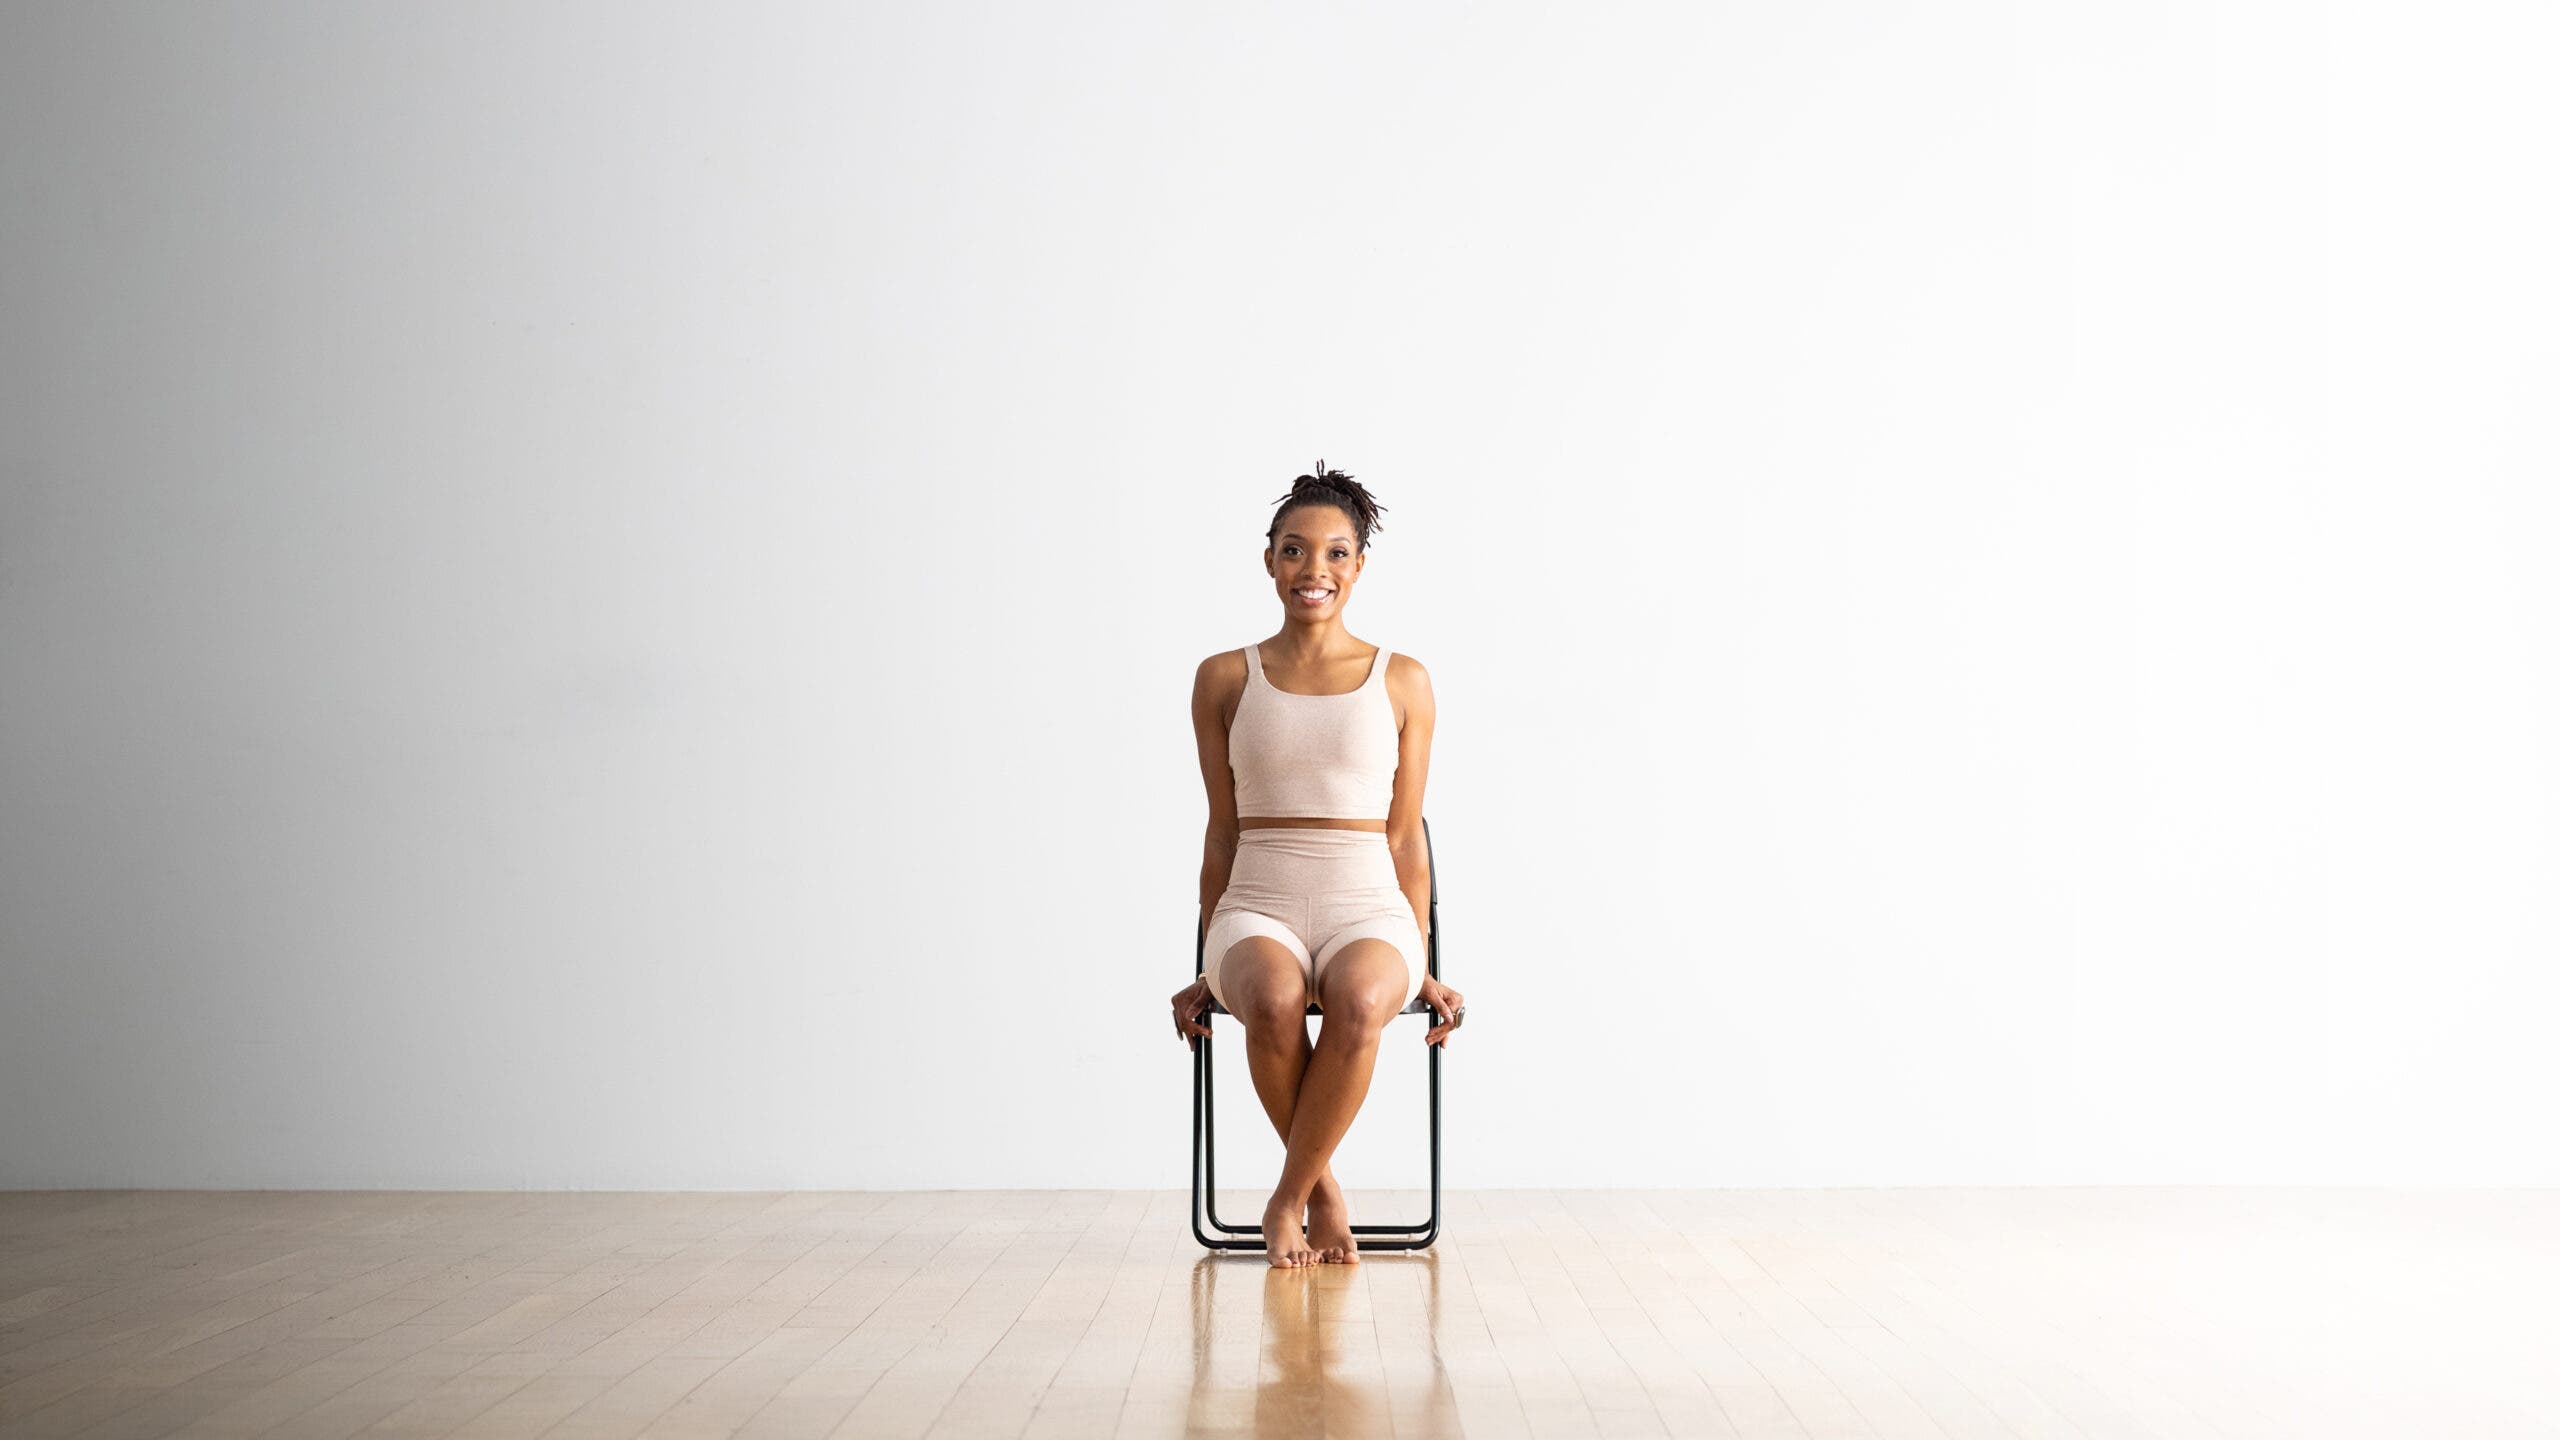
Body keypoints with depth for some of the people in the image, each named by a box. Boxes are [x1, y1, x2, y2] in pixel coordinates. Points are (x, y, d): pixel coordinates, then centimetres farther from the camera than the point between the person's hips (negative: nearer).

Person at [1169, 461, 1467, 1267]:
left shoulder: (1403, 682, 9)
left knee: (1358, 1001, -36)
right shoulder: (1225, 679, 10)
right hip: (1257, 909, 0)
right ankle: (1324, 1189, -11)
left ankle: (1290, 1198, -15)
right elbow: (1223, 832, 13)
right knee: (1274, 1003, -36)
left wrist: (1420, 970, 8)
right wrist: (1208, 970, 13)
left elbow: (1405, 837, 11)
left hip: (1369, 910, 0)